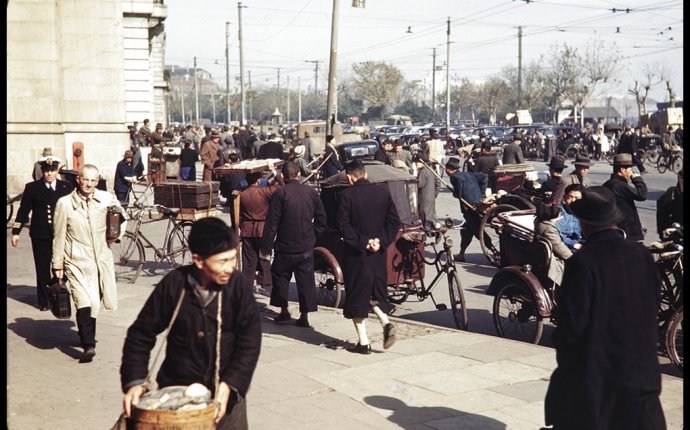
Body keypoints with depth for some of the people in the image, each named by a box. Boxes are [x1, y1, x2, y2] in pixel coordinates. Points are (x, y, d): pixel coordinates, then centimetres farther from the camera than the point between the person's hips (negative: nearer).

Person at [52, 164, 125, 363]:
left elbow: (121, 215, 20)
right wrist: (58, 265, 2)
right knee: (84, 302, -17)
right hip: (77, 261, -3)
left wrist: (118, 232, 2)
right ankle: (88, 345, -11)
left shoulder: (106, 198, -1)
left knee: (95, 302, 15)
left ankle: (88, 336, 38)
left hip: (102, 259, 3)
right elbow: (59, 236, 0)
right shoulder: (65, 203, -6)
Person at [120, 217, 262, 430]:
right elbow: (141, 334, -2)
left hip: (225, 395, 0)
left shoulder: (238, 286, -11)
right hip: (176, 389, 0)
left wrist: (230, 384, -18)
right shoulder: (173, 285, -11)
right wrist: (135, 381, -10)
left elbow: (250, 343, -8)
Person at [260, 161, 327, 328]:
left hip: (285, 247, -3)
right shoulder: (311, 192, 1)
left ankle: (284, 311, 16)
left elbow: (271, 223, -11)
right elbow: (321, 219, 7)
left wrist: (265, 247, -5)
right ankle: (304, 316, 8)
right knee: (306, 280, 8)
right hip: (307, 247, 3)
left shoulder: (280, 194, -11)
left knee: (280, 277, 15)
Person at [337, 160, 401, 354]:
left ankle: (363, 342, 7)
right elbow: (394, 221, 1)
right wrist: (381, 241, -4)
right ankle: (386, 323, -1)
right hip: (378, 253, 4)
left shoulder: (347, 194, -12)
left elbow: (343, 225, -15)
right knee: (375, 292, 21)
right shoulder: (383, 191, 2)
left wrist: (362, 242, -12)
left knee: (356, 296, 6)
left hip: (356, 254, -4)